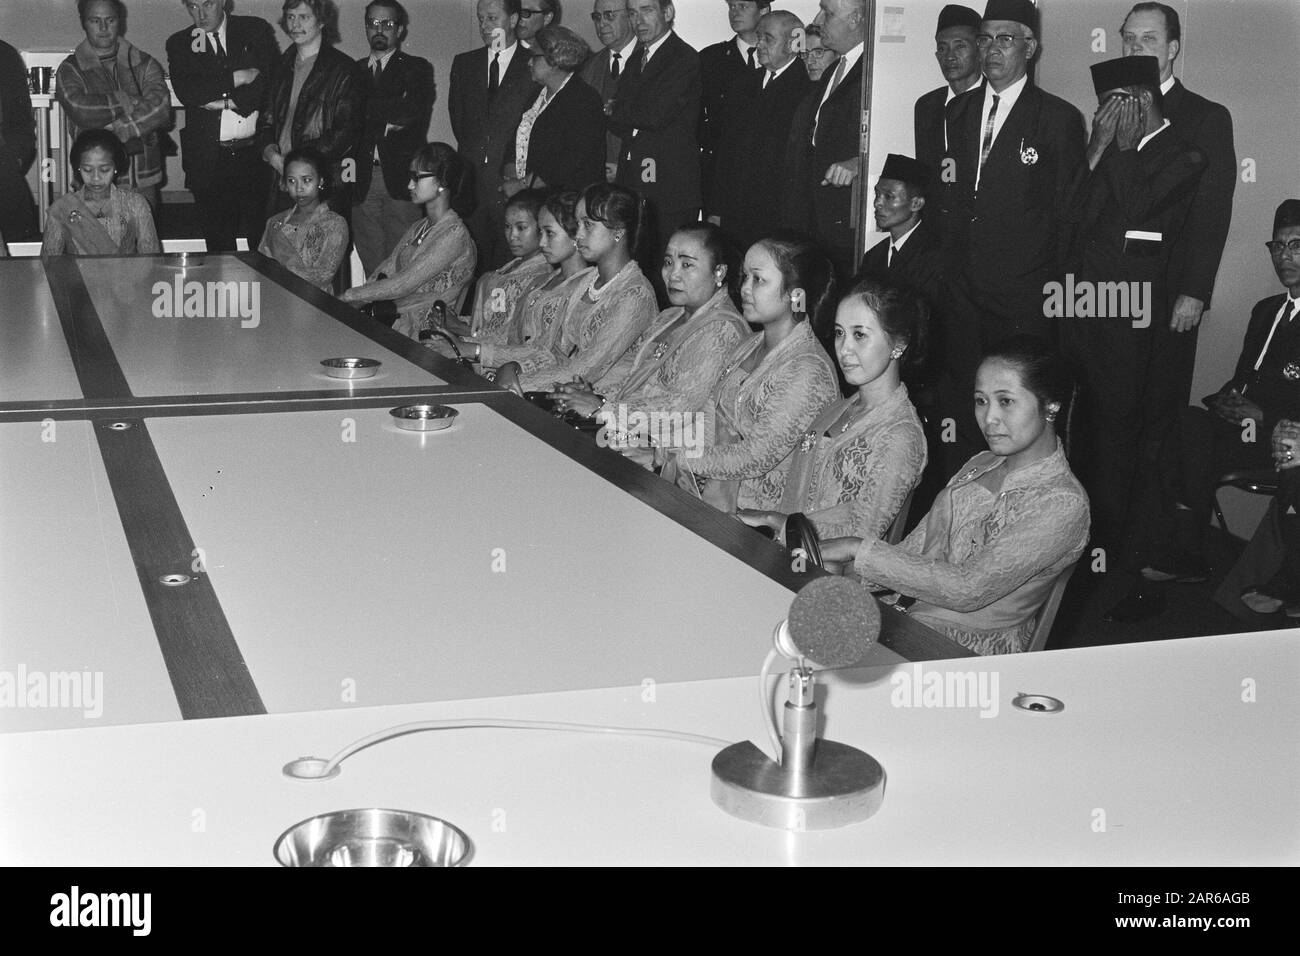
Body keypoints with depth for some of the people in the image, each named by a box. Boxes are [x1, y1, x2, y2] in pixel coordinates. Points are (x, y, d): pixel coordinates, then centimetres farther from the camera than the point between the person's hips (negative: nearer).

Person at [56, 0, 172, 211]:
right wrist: (130, 101, -10)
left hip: (144, 180, 2)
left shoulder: (145, 65, 8)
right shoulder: (70, 70, 4)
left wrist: (115, 131, -16)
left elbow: (160, 108, -9)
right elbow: (81, 111, -15)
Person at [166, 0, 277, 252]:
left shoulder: (256, 30, 9)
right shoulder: (179, 43, 10)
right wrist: (239, 77, -10)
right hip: (209, 160, 1)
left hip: (255, 154, -1)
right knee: (219, 246, 2)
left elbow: (273, 80, -4)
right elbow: (186, 91, -6)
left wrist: (225, 101, -9)